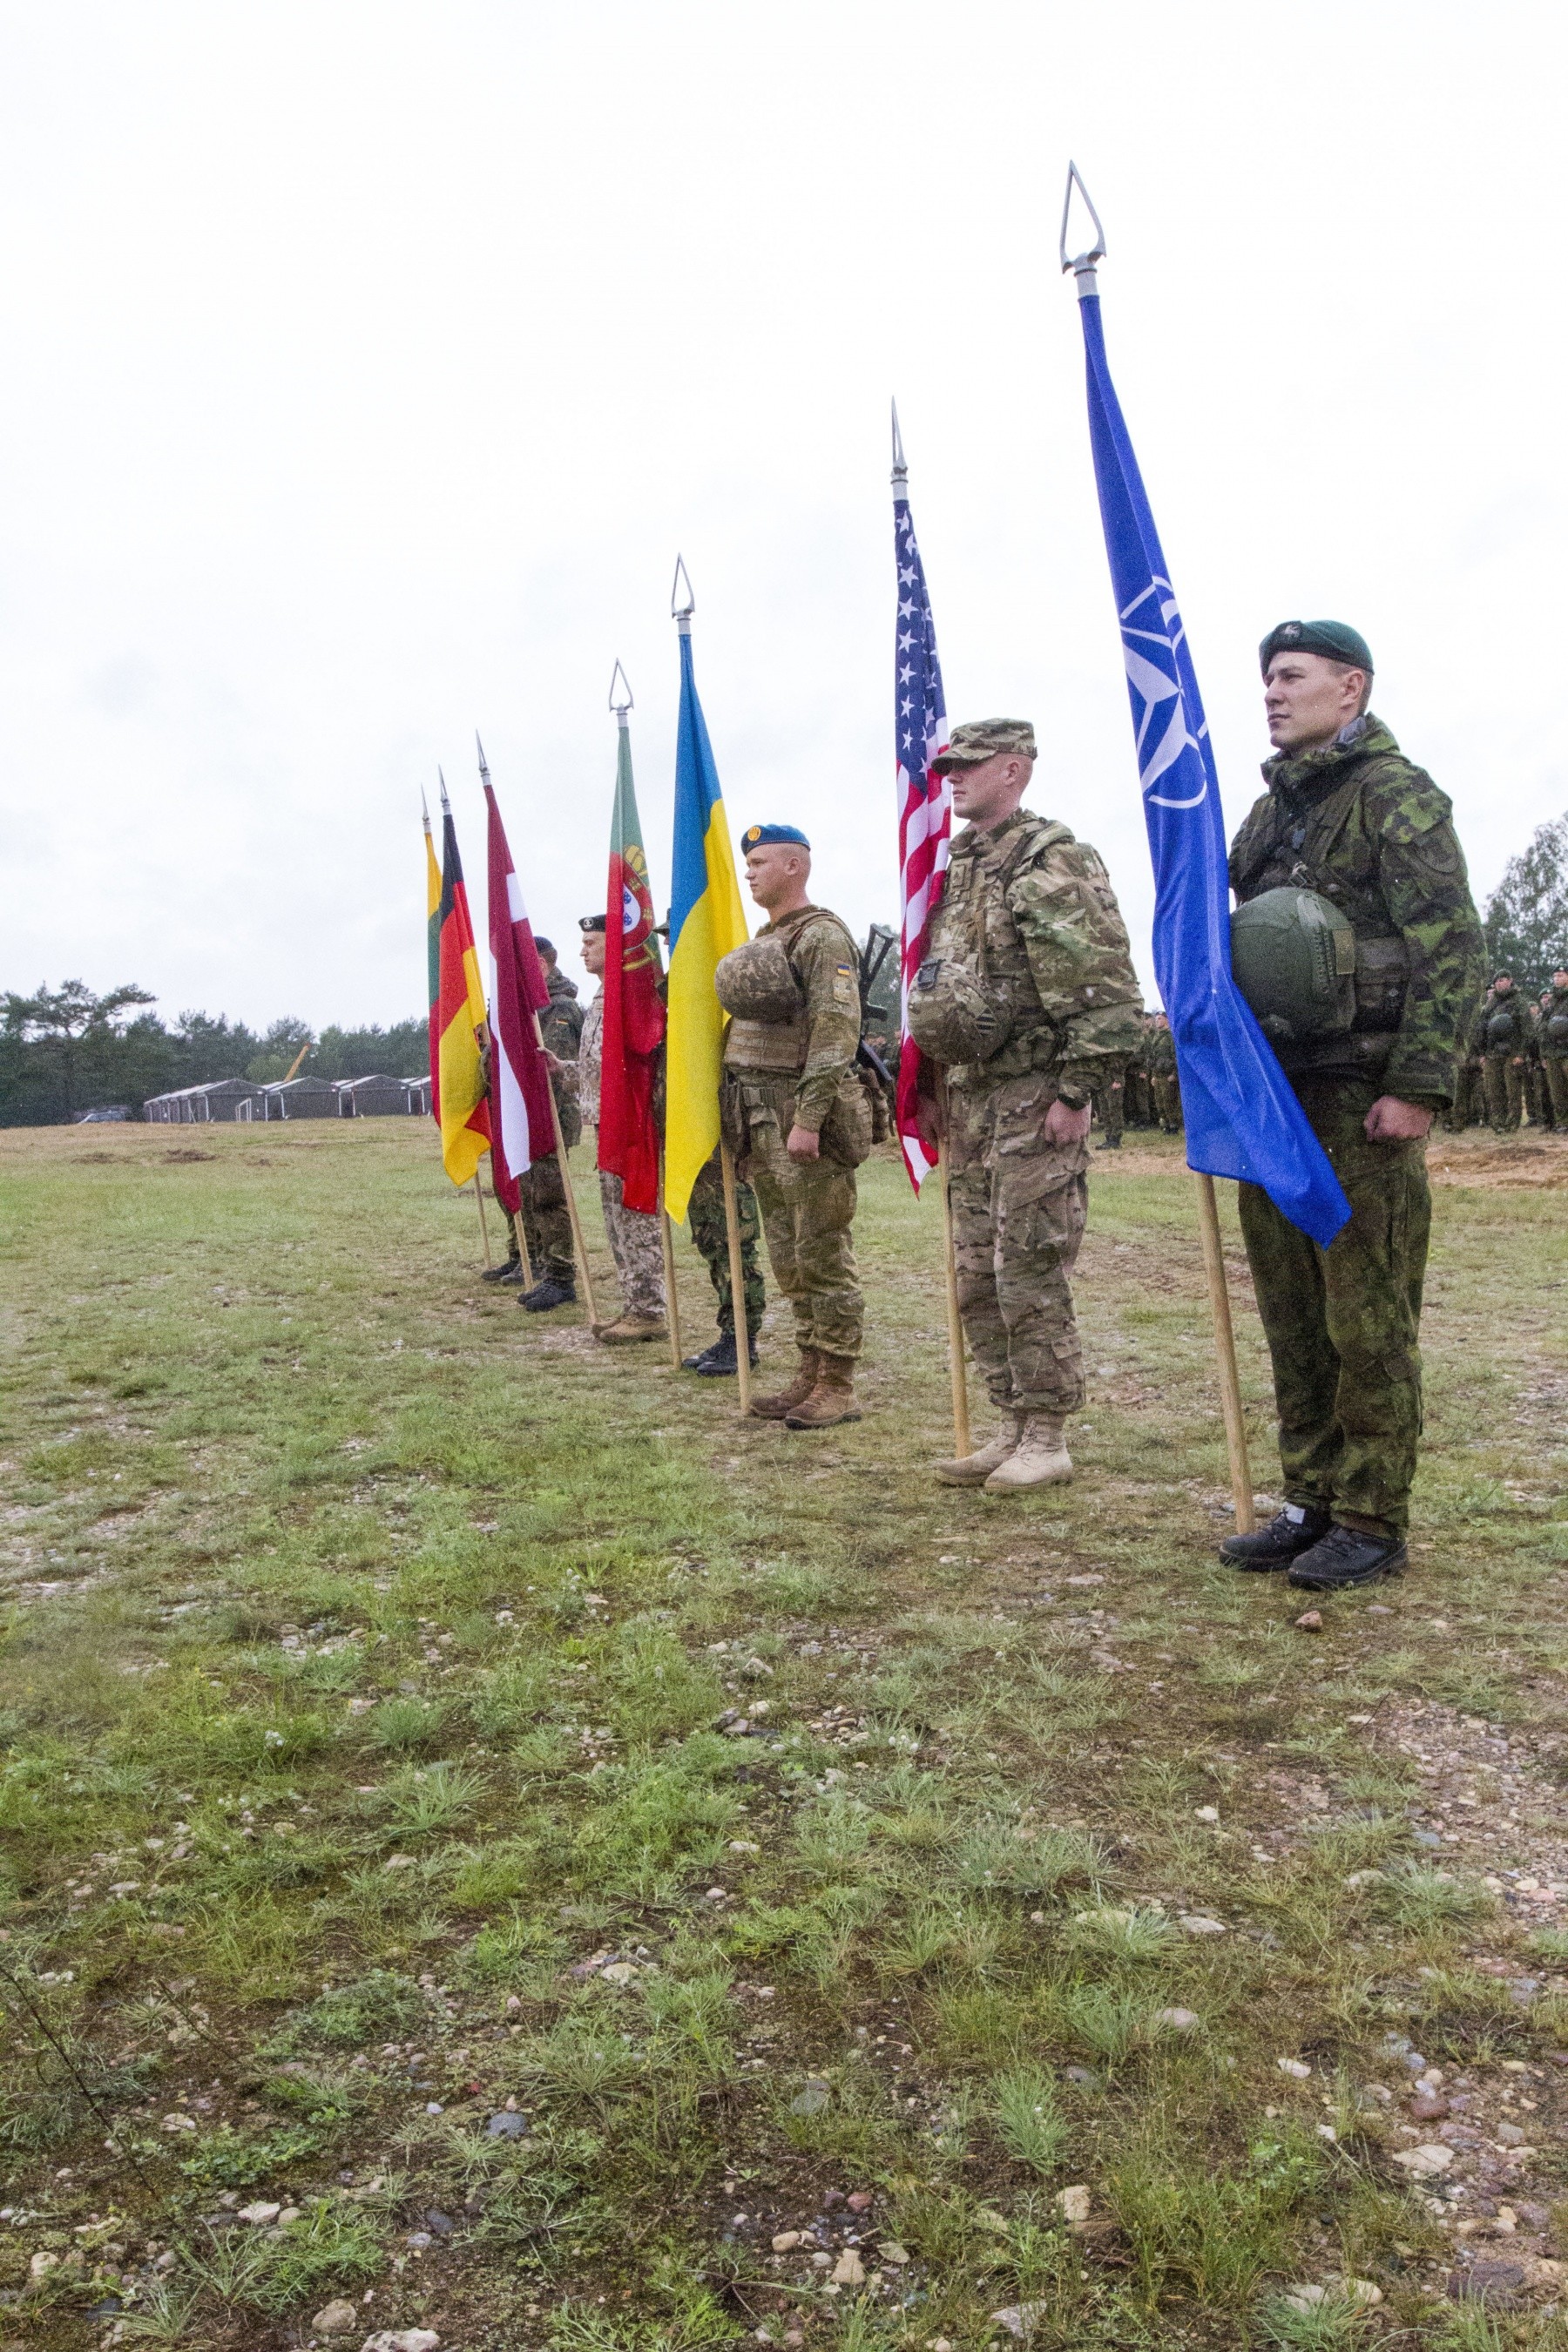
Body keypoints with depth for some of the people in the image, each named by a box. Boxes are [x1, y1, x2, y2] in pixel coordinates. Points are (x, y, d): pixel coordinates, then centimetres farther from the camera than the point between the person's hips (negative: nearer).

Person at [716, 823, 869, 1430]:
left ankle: (838, 1387, 3)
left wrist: (808, 1118, -24)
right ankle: (810, 1377, 20)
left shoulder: (821, 935, -9)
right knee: (789, 1261, 12)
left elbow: (837, 1030, -19)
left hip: (807, 1122, -9)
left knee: (824, 1258, -4)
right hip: (764, 1126, 9)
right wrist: (743, 1126, 19)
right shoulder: (762, 942, 20)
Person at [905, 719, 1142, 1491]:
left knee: (1030, 1277, -4)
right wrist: (934, 1089, 18)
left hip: (1032, 1102, -9)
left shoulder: (1053, 863, -11)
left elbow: (1106, 993, -17)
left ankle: (1047, 1441, 8)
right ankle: (1013, 1426, 23)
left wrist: (1074, 1094, -18)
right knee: (977, 1278, 12)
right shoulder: (960, 865, 17)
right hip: (971, 1100, 9)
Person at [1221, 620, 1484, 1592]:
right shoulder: (1270, 811, 19)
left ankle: (1373, 1523, 9)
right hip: (1275, 1097, 8)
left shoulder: (1397, 794, -5)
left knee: (1367, 1319, -2)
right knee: (1293, 1316, 10)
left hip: (1361, 1101, -7)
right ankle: (1311, 1504, 21)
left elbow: (1452, 949, -12)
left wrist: (1417, 1089, -18)